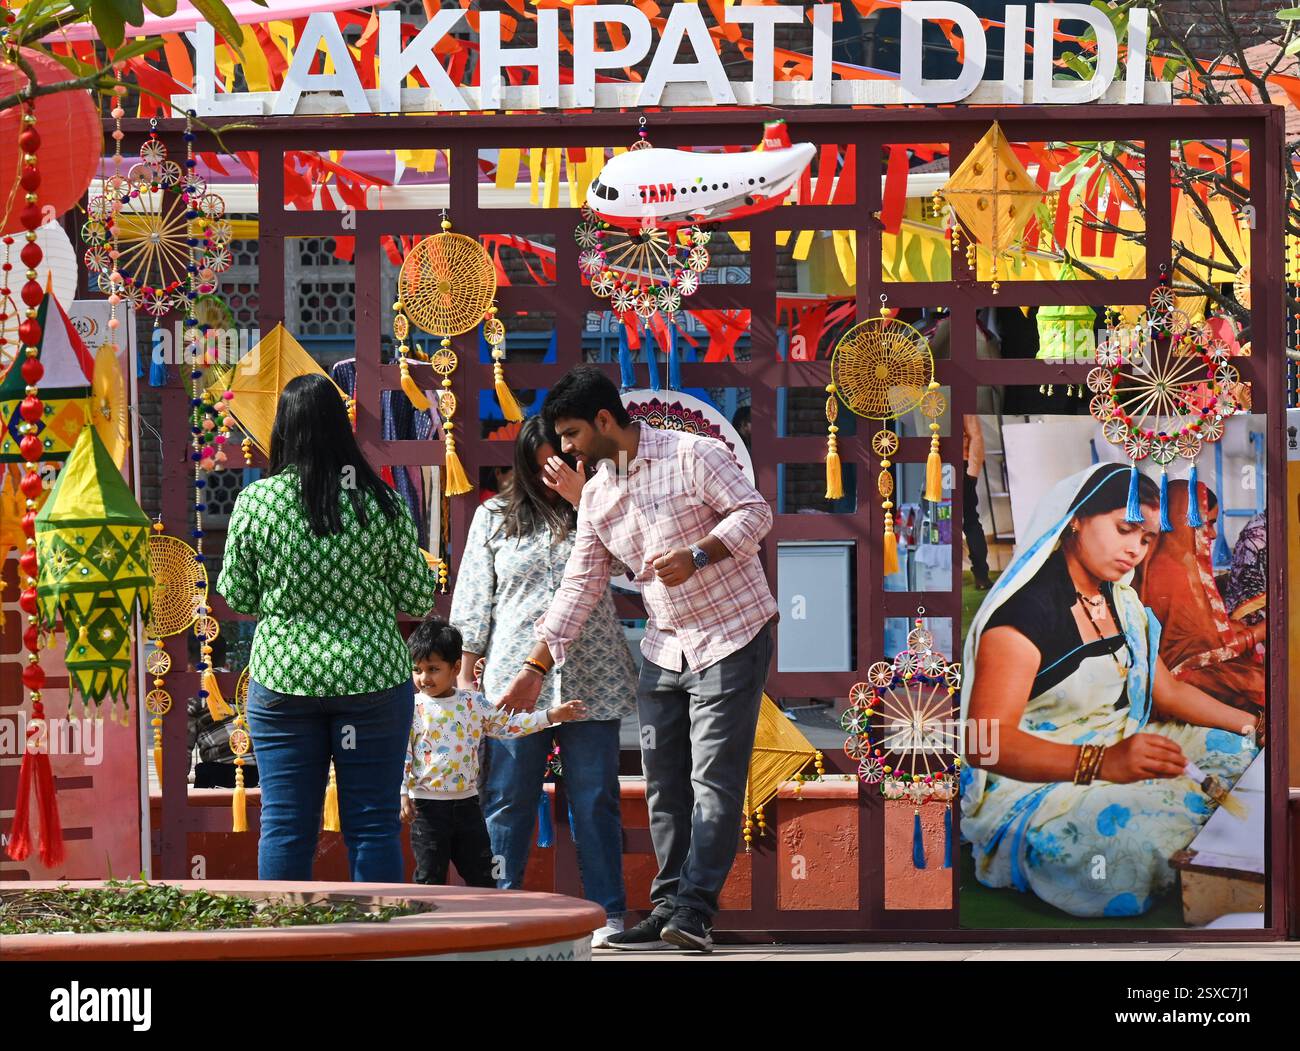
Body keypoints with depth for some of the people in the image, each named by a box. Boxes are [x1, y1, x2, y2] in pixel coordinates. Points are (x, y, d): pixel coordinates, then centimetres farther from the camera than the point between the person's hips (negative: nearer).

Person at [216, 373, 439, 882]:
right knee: (373, 825, 4)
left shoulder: (253, 502, -5)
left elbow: (236, 597, 4)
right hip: (372, 678, 0)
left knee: (284, 826, 6)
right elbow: (418, 598, 0)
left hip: (281, 678, 1)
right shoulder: (381, 503, -6)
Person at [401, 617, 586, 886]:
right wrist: (403, 794, -12)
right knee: (430, 875, 0)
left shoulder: (474, 703, 5)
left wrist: (551, 716, 5)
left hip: (467, 801, 4)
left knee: (481, 873, 9)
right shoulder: (413, 708, -5)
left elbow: (508, 725, 11)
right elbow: (402, 753, -5)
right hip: (427, 802, -4)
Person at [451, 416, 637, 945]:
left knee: (595, 799, 0)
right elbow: (473, 597, 11)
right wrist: (465, 670, 5)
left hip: (589, 680, 0)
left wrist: (583, 498, -10)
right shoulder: (494, 518, 12)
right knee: (508, 798, 1)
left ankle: (608, 913, 2)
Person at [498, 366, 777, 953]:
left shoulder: (691, 455, -11)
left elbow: (754, 512, -14)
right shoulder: (596, 495, 9)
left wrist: (696, 556, -29)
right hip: (665, 647, 7)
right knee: (663, 783, 4)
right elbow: (579, 586, 10)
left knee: (713, 777, -11)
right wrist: (535, 669, 7)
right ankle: (668, 908, 7)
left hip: (732, 635, -7)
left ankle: (695, 908, -13)